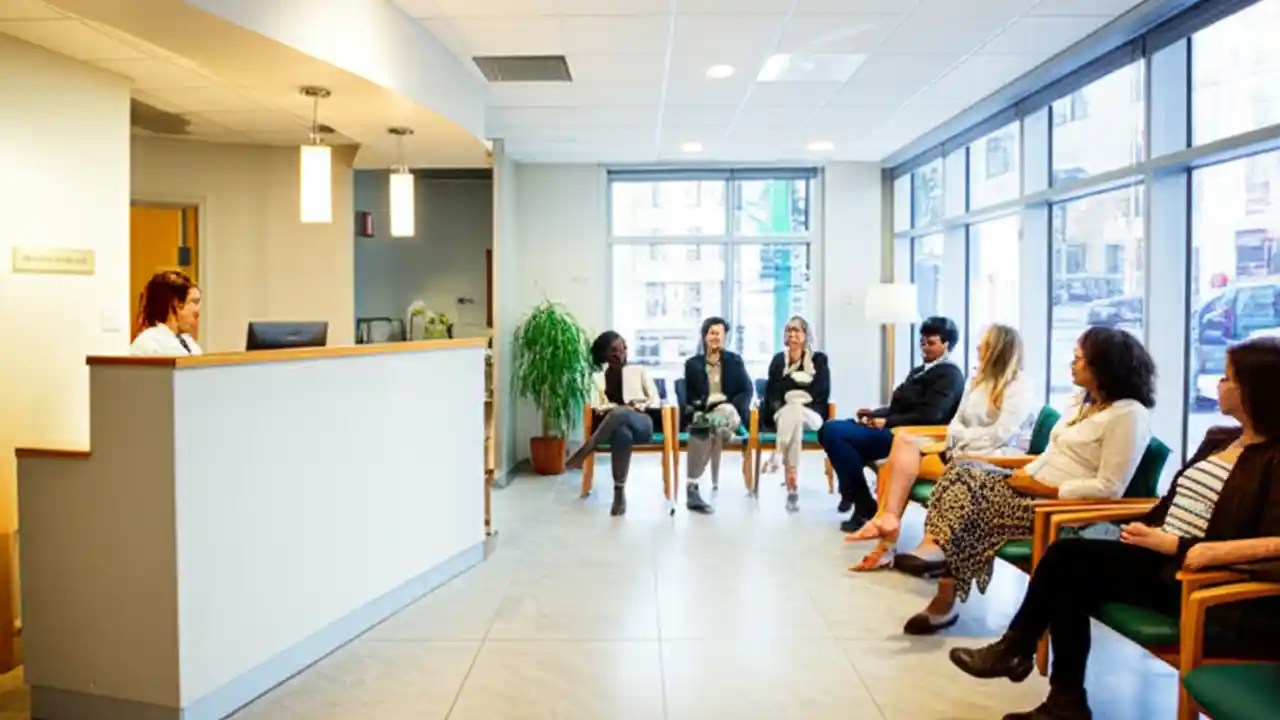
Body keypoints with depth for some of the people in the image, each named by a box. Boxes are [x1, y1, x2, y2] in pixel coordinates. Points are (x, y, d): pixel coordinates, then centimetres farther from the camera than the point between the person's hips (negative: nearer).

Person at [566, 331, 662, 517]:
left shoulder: (638, 371, 18)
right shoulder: (597, 378, 19)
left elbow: (655, 401, 10)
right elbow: (596, 408, 5)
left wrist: (637, 406, -10)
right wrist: (613, 407, -14)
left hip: (640, 423, 0)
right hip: (614, 426, 0)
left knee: (619, 414, -40)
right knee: (622, 434, -42)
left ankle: (585, 451, -38)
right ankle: (619, 492, -39)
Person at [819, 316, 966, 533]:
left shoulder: (949, 375, -4)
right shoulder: (919, 371, 24)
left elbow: (929, 416, -18)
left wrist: (886, 422, -17)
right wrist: (874, 414, 1)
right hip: (890, 427, 9)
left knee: (833, 432, -24)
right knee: (830, 429, -9)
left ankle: (865, 507, -13)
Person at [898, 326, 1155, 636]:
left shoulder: (1128, 414, -14)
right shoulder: (1082, 400, 16)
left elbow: (1110, 488, -19)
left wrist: (1043, 488, -18)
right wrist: (1025, 474, -2)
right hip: (1036, 489, 9)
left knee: (969, 498, -21)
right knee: (963, 470, -14)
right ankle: (934, 548, -25)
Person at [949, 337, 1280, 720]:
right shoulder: (1219, 439, 14)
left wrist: (1175, 546, -27)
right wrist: (1147, 530, 0)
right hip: (1160, 556, 8)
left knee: (1067, 557, -19)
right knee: (1066, 557, -14)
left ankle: (1016, 649, 3)